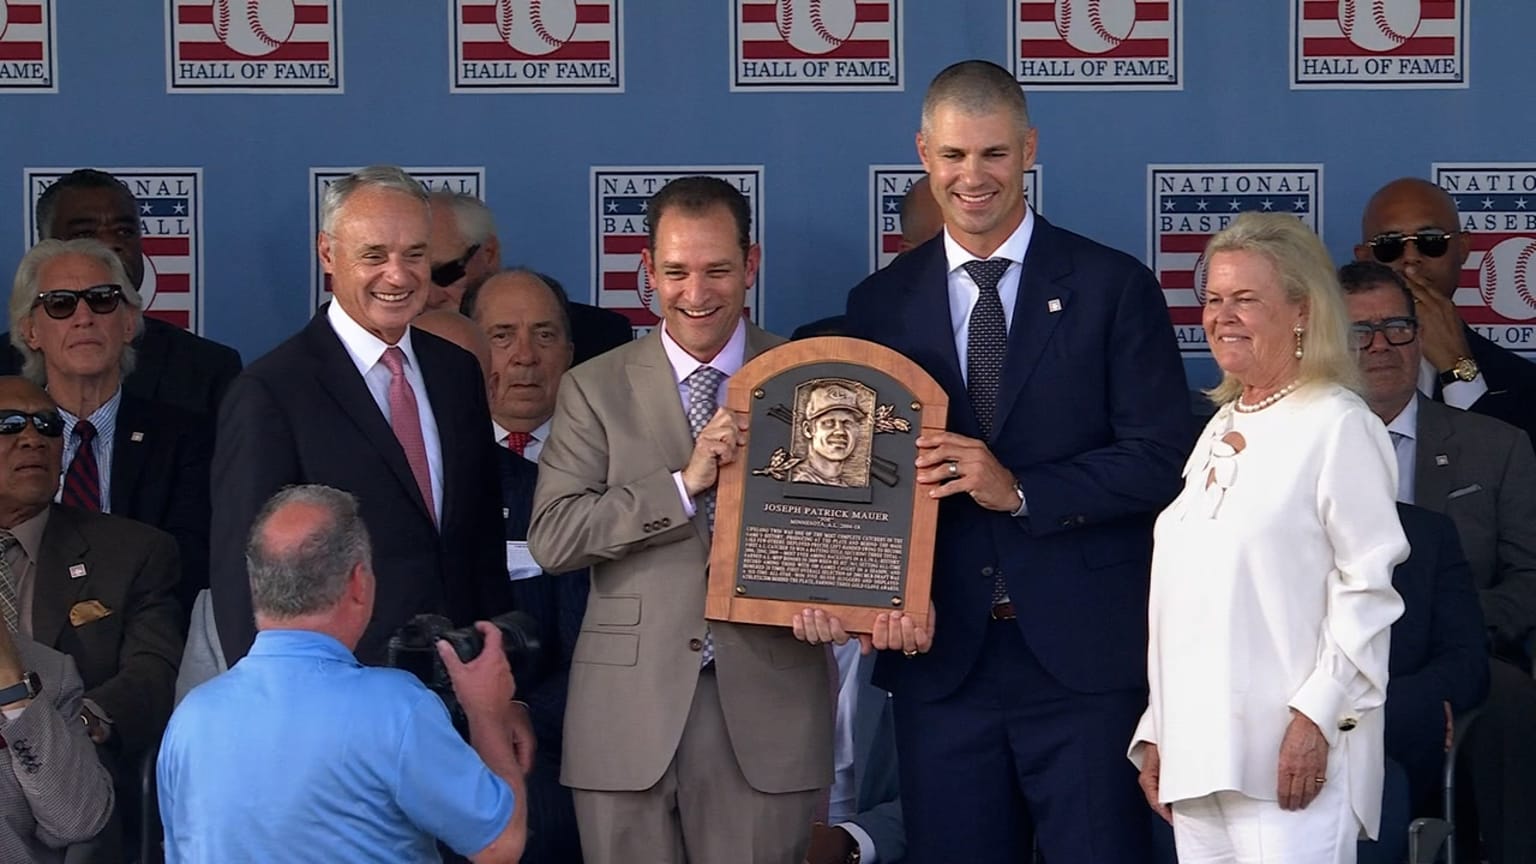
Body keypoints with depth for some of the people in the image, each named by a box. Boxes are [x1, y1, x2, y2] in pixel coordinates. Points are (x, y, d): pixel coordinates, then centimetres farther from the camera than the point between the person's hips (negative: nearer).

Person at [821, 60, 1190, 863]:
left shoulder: (1114, 287, 0)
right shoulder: (882, 304, 8)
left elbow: (1160, 459, -5)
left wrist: (1020, 491, -16)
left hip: (1084, 654, -2)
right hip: (941, 655, 3)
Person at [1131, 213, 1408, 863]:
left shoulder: (1336, 425, -4)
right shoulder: (1221, 430, 19)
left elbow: (1370, 587, -10)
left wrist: (1317, 715, -17)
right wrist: (1156, 732, 18)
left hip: (1289, 757, -7)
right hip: (1198, 751, 7)